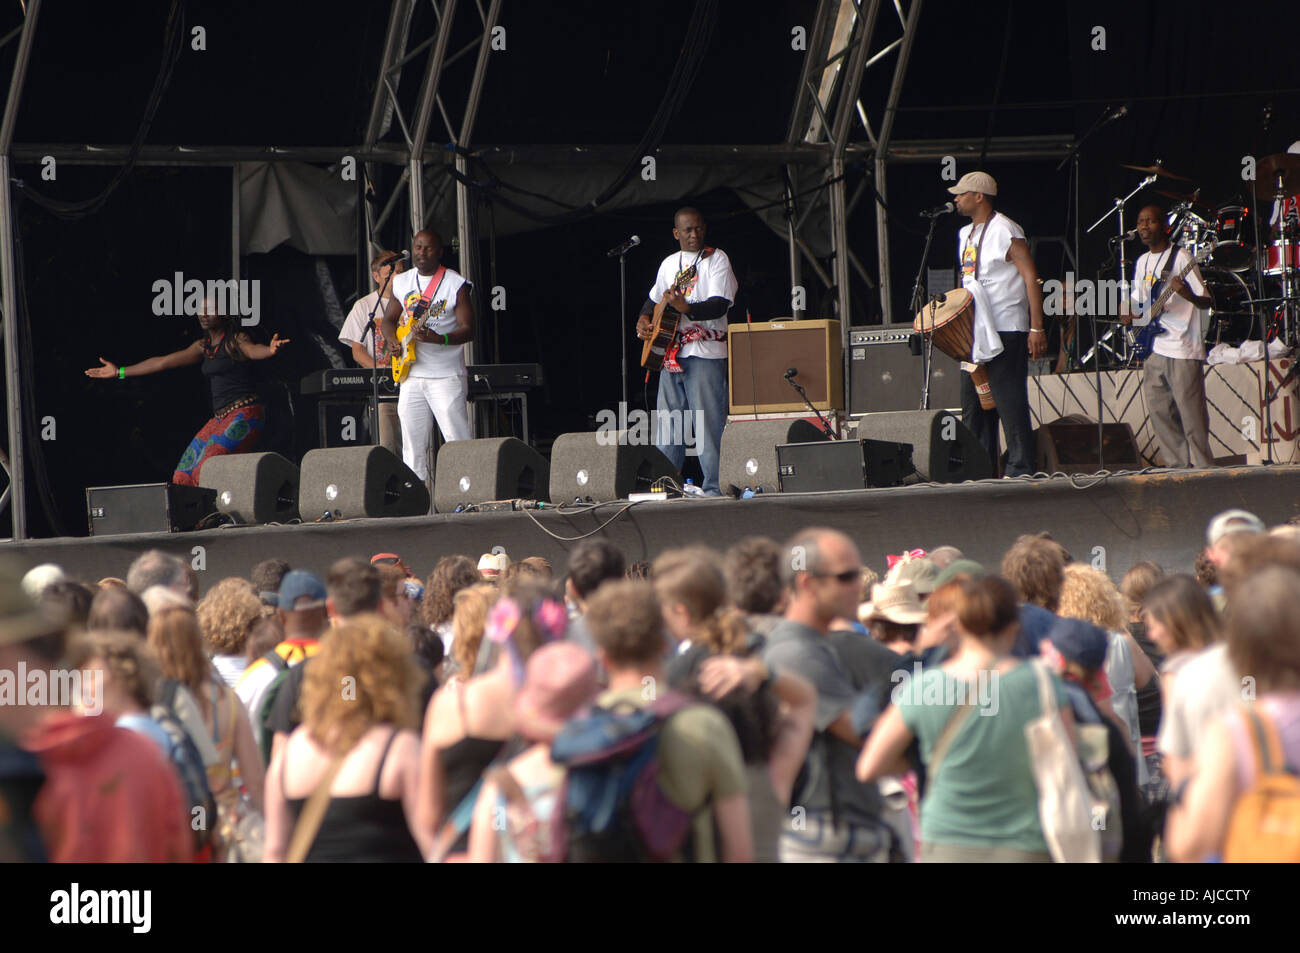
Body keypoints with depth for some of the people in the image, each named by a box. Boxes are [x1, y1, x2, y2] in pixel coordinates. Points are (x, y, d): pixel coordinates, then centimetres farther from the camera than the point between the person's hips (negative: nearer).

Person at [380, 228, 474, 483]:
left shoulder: (455, 285, -5)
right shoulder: (401, 283, 11)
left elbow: (468, 330, -9)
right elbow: (389, 319, 22)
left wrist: (440, 339, -27)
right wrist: (392, 341, 1)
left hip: (446, 377, -5)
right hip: (411, 375, 5)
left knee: (458, 441, -9)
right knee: (413, 444, 5)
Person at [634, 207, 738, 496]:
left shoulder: (716, 259, -1)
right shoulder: (669, 264, 19)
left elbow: (721, 304, -13)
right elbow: (654, 299, 33)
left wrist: (686, 308, -27)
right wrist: (643, 319, 13)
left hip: (706, 354, -6)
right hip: (671, 353, 6)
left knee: (709, 424, -10)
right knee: (666, 422, 6)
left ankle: (714, 487, -8)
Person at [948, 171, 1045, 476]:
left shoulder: (1004, 231, -9)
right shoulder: (965, 235, 18)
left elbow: (1031, 277, -13)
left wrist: (1036, 328, -19)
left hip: (1006, 332, -9)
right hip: (974, 333, 9)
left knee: (1010, 404, -9)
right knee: (974, 405, 8)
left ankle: (1021, 471, -8)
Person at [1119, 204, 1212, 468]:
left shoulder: (1181, 258, -7)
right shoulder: (1142, 262, 16)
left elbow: (1206, 301, -11)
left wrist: (1189, 295, -33)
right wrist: (1127, 311, 7)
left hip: (1182, 350, -8)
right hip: (1153, 351, 8)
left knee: (1192, 417, -9)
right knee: (1160, 414, 7)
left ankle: (1205, 472, -6)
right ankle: (1179, 468, 13)